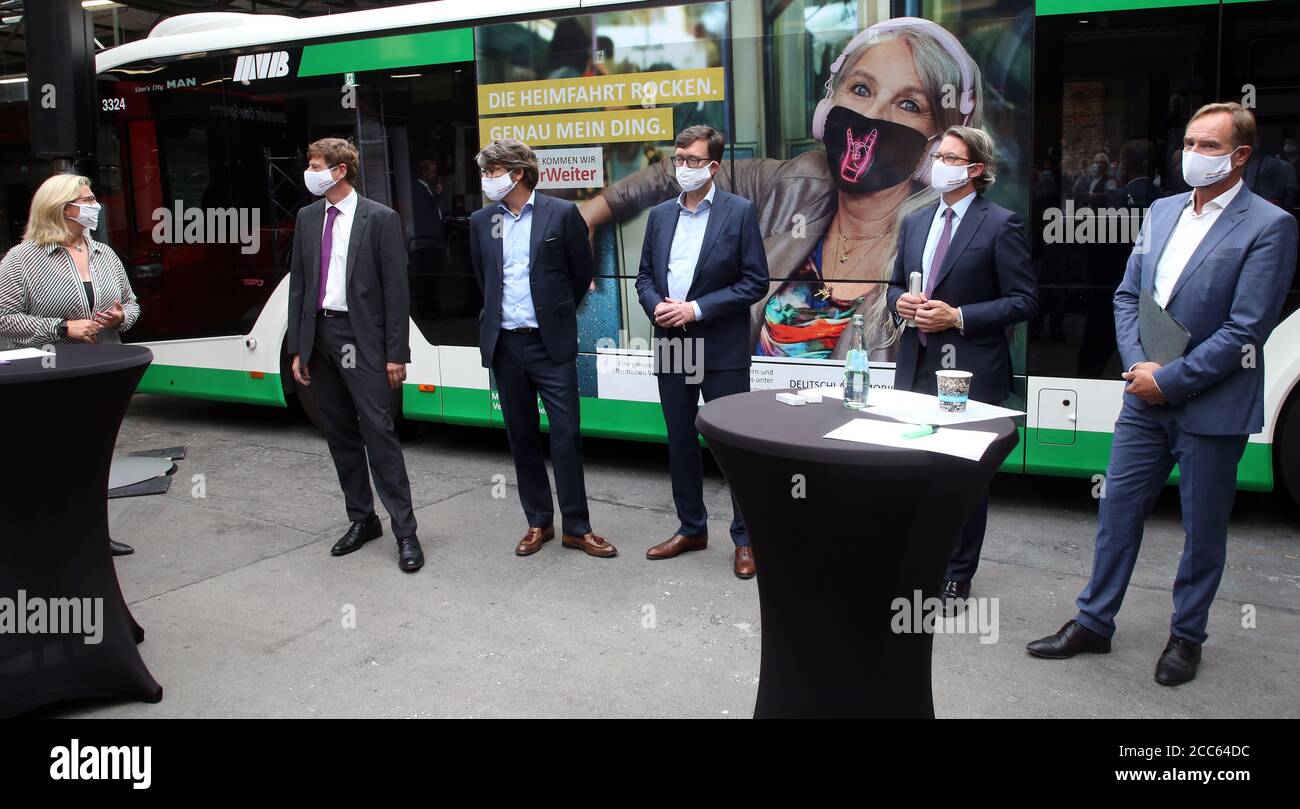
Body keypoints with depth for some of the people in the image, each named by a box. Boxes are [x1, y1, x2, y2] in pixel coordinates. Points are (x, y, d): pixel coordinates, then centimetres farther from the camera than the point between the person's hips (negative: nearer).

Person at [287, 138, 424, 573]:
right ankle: (362, 519, 24)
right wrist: (297, 347, 9)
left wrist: (396, 353, -12)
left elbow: (396, 289, -8)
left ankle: (405, 531, -2)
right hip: (320, 333, 6)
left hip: (362, 338, -6)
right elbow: (298, 284, 12)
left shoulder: (380, 218, -7)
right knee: (340, 433, 11)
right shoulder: (307, 218, 10)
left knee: (378, 431, -8)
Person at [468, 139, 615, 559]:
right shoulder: (481, 221, 6)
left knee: (567, 434, -2)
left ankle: (576, 527, 8)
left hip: (551, 343, -4)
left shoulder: (562, 213, -5)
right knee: (522, 436, 9)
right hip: (504, 343, 4)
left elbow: (581, 273, 4)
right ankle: (538, 522, 21)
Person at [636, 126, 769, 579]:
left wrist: (697, 308, -15)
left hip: (721, 350, -5)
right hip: (671, 347, 5)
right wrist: (655, 306, -7)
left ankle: (746, 538, 14)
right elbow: (645, 275, 15)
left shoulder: (739, 212, -4)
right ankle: (691, 528, 28)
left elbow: (755, 282, -8)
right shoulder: (660, 215, 10)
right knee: (680, 441, 13)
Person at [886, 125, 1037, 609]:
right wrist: (900, 302, -2)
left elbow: (1024, 301, -9)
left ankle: (956, 578, 18)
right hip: (916, 367, 6)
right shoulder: (915, 223, 12)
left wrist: (958, 317, -17)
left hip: (970, 370, -5)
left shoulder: (1000, 225, -6)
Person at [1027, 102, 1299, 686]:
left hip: (1212, 407, -5)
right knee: (1117, 510, 11)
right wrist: (1138, 364, -5)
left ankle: (1186, 637, 28)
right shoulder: (1161, 212, 9)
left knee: (1203, 530, 10)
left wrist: (1170, 379, -16)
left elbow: (1246, 331, -16)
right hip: (1145, 397, 5)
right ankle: (1093, 623, 25)